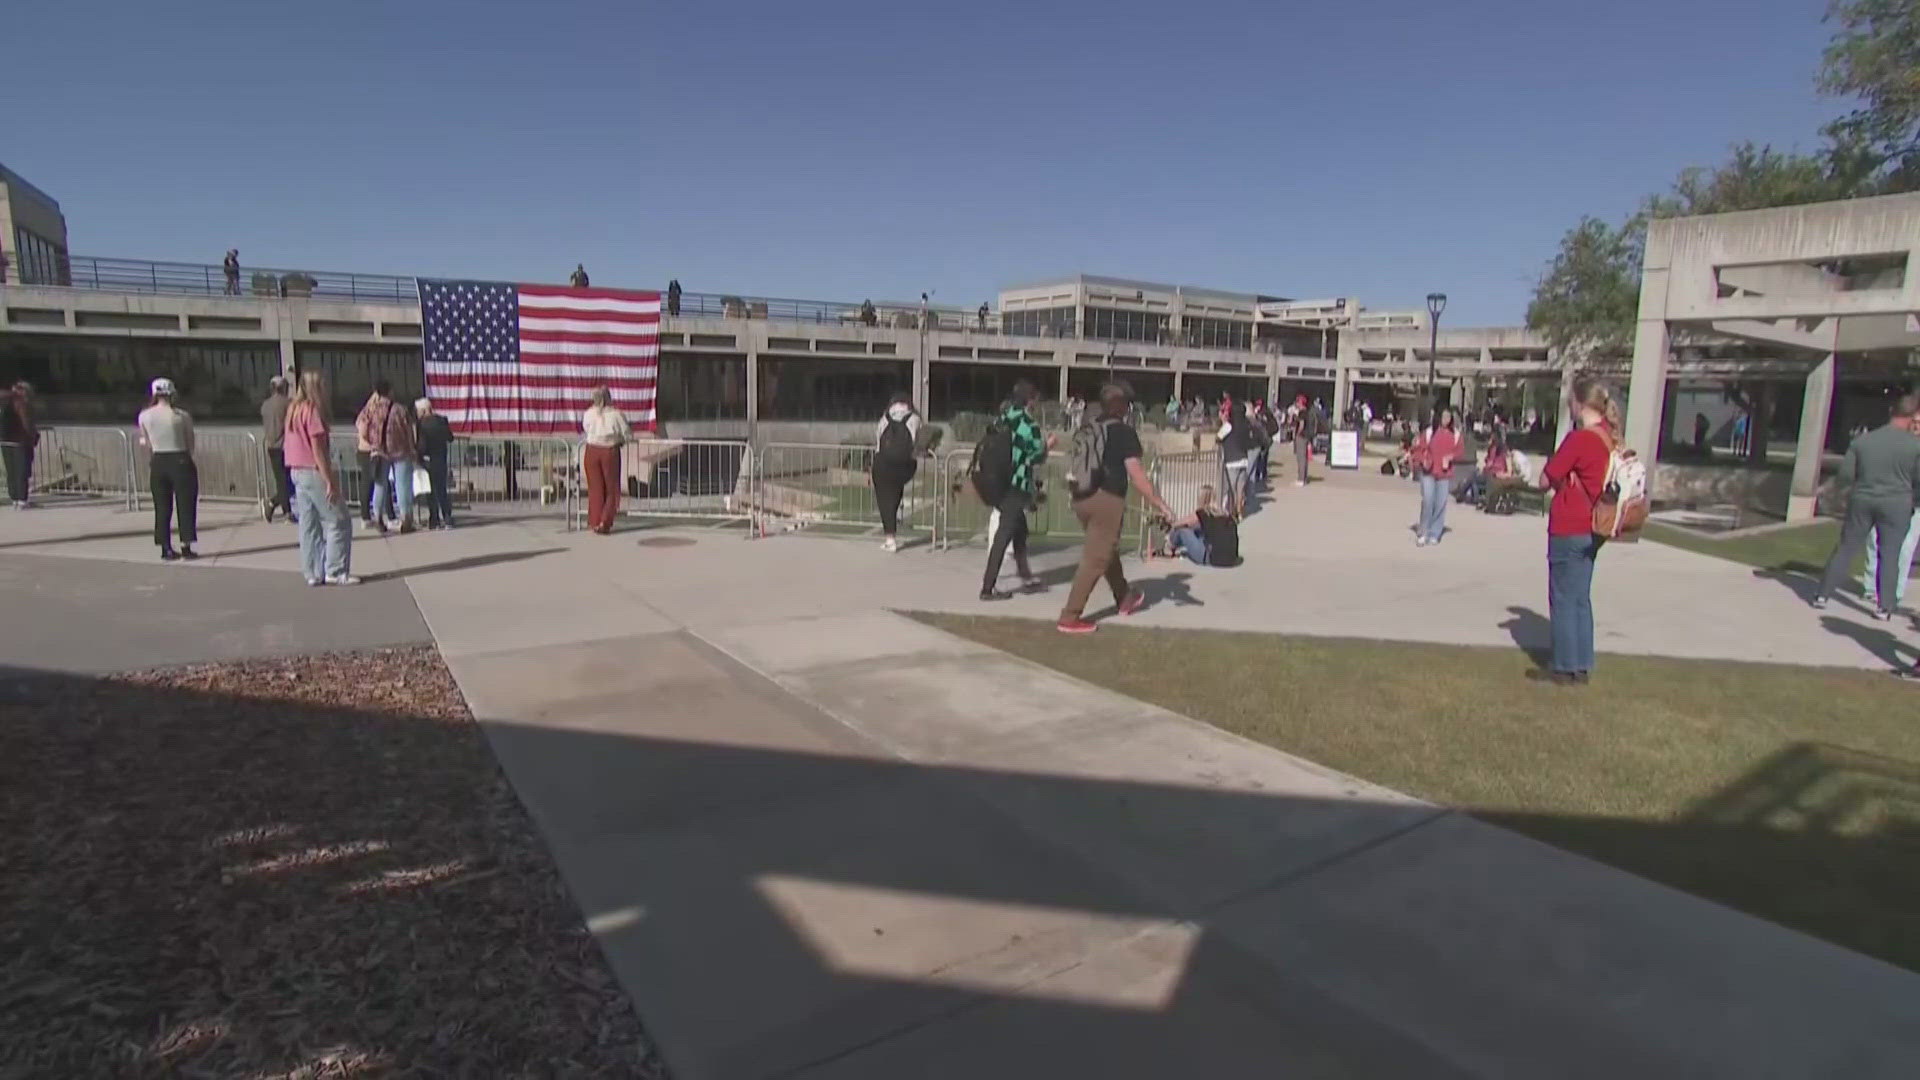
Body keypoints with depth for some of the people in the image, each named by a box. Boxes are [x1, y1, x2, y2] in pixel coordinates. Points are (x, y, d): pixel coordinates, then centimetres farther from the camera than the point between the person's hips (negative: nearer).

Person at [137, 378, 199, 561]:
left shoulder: (144, 416, 0)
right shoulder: (182, 416, -7)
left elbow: (148, 444, 7)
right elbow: (190, 444, -3)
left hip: (158, 463, 3)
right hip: (181, 461, -3)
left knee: (162, 508, 9)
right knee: (186, 506, 4)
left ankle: (166, 549, 10)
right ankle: (186, 547, 2)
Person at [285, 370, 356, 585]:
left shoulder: (294, 409, 12)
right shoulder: (311, 410, -13)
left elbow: (289, 444, 14)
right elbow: (318, 450, -17)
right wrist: (330, 482, -17)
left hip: (297, 471, 9)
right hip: (314, 472, -9)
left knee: (308, 525, 10)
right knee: (337, 521, -2)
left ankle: (314, 573, 13)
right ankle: (336, 572, -2)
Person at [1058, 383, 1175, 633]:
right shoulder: (1124, 432, -7)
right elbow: (1135, 472, -14)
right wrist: (1158, 502, -10)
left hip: (1082, 498, 8)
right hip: (1107, 500, -8)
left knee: (1108, 550, 25)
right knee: (1095, 559, -2)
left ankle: (1125, 598, 44)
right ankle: (1070, 617, -5)